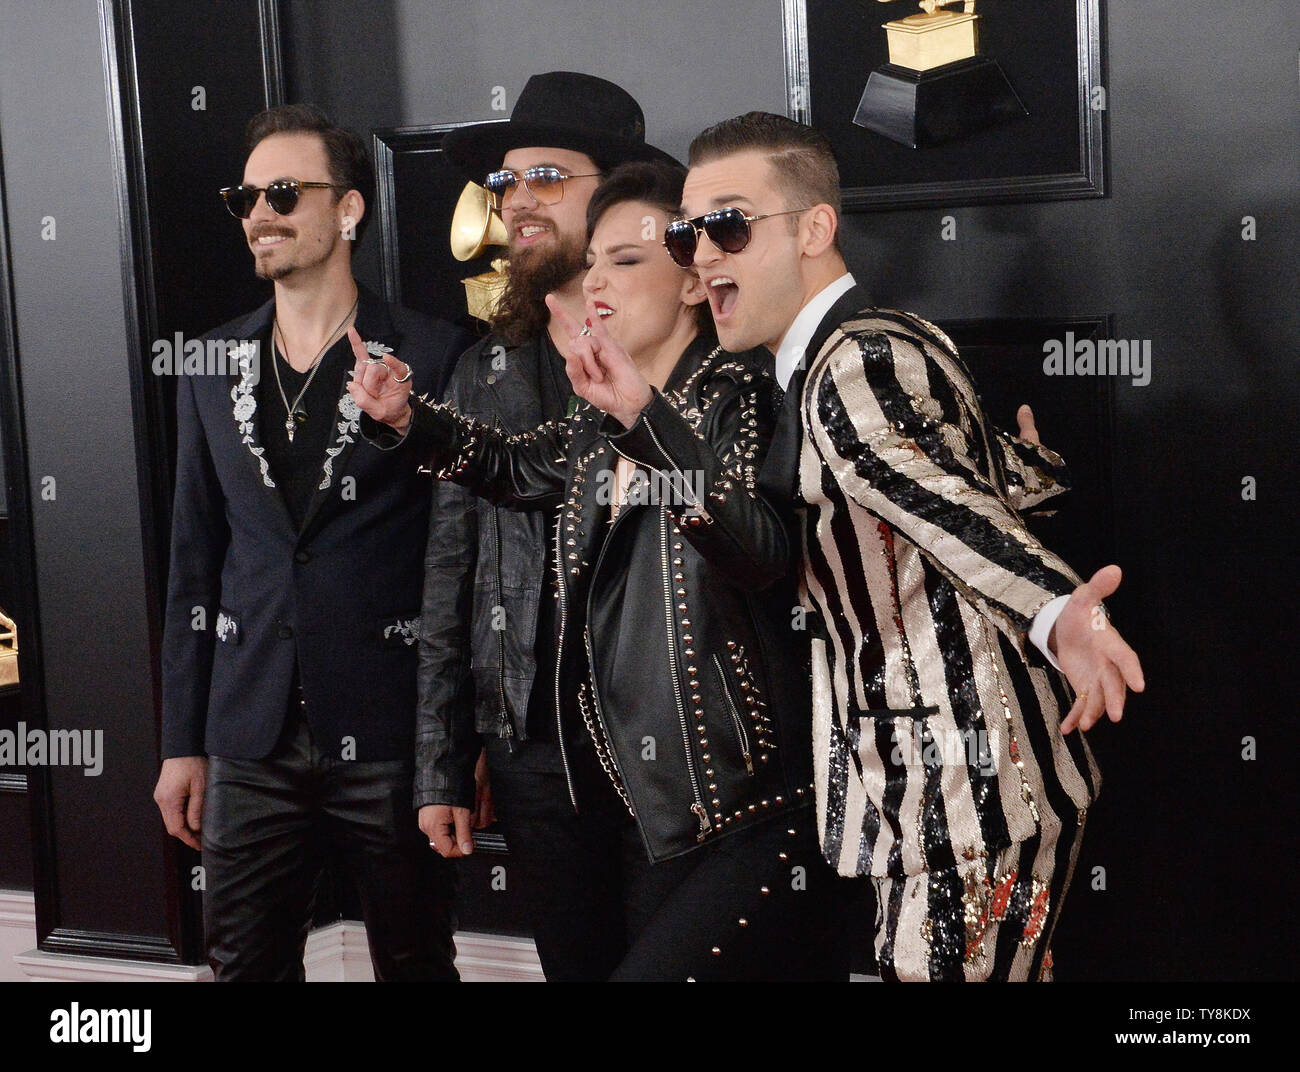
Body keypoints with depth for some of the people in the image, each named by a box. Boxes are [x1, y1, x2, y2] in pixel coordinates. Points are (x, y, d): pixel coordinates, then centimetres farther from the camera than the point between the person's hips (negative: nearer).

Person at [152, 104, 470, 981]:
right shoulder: (214, 366, 9)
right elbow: (196, 561, 12)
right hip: (254, 743, 4)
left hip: (392, 739, -4)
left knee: (414, 960, 8)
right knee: (245, 963, 10)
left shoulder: (432, 357, -5)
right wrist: (183, 741, 10)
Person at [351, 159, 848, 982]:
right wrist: (406, 418, 17)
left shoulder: (739, 394, -10)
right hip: (646, 805, 8)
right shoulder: (605, 422, 13)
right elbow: (519, 466, 32)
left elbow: (766, 550, -27)